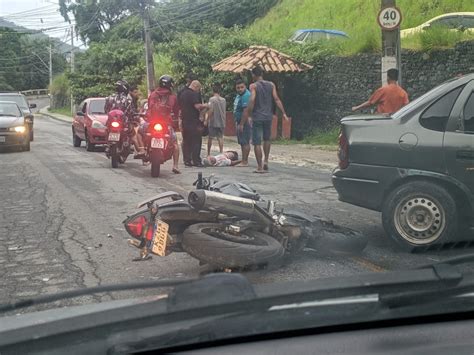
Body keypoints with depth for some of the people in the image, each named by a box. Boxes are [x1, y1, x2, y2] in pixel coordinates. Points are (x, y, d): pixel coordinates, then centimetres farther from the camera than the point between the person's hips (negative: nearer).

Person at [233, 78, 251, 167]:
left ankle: (244, 162, -7)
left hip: (244, 123, -11)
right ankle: (245, 160, 21)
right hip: (240, 122, 11)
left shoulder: (246, 95, -19)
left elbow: (246, 111, -25)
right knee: (242, 142, 14)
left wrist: (241, 124, -25)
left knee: (245, 142, -8)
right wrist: (237, 122, 22)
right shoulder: (239, 95, 15)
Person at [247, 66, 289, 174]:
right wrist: (284, 113, 1)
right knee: (267, 139, 25)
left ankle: (260, 167, 2)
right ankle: (266, 161, 14)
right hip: (268, 116, 4)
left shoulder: (253, 86, -6)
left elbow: (252, 101, -16)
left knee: (257, 143, 2)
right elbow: (276, 99, 0)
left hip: (257, 117, -4)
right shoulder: (271, 85, 6)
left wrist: (248, 115, -12)